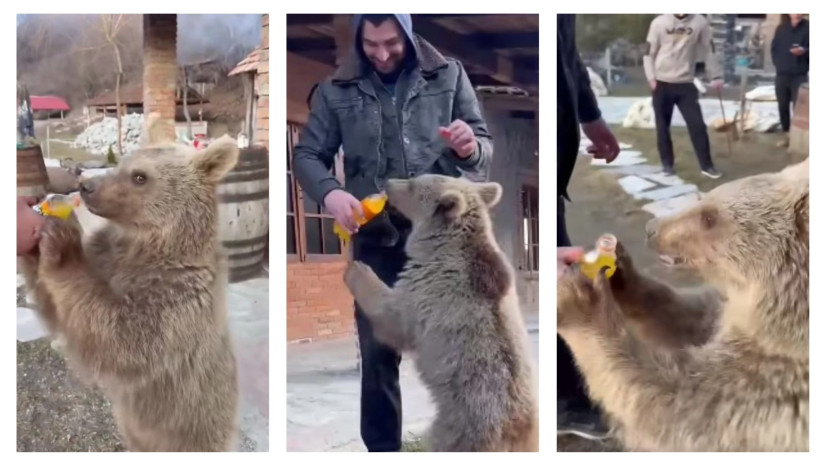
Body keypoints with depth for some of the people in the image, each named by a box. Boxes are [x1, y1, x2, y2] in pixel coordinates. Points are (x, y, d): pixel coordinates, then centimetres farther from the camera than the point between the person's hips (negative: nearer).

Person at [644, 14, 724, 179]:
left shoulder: (700, 22, -2)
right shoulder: (659, 22, -2)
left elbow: (709, 51, 6)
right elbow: (649, 52, 2)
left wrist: (716, 77, 3)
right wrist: (651, 77, -7)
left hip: (686, 84, 0)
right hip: (662, 84, 0)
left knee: (697, 124, -5)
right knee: (663, 126, 6)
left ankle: (706, 165, 4)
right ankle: (667, 164, 19)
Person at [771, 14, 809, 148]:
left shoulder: (807, 28, -6)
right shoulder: (781, 28, 6)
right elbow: (774, 47, 14)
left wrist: (804, 51, -27)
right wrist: (778, 63, 2)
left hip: (800, 76, -4)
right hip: (782, 75, 4)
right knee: (783, 106, 11)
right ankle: (786, 135, 24)